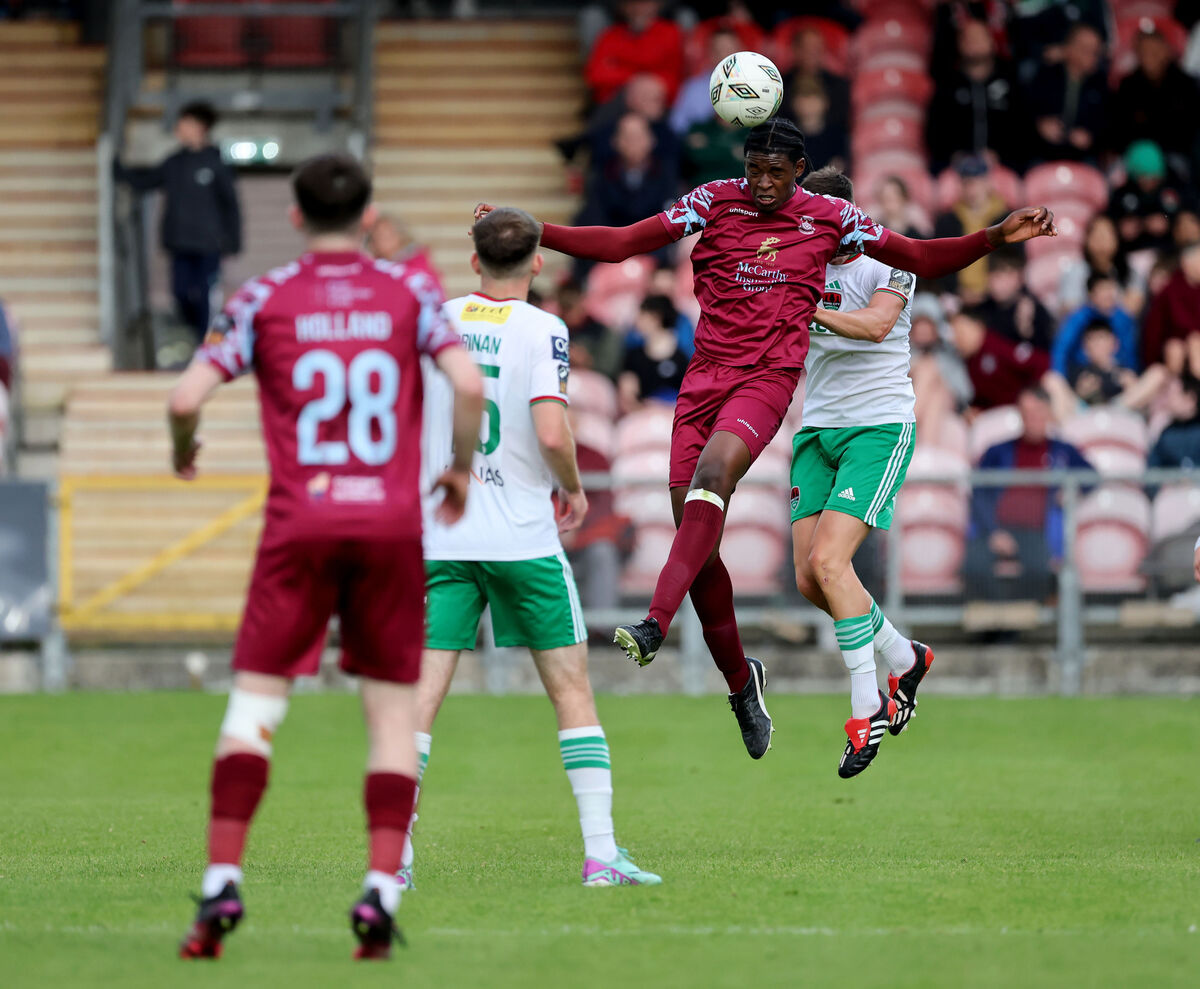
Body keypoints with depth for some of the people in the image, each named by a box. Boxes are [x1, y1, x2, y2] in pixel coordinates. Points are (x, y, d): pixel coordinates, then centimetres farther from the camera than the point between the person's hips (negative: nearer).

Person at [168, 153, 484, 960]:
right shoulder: (409, 292, 6)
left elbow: (188, 397, -3)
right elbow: (469, 385, -6)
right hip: (392, 522, 1)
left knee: (256, 698, 2)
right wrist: (462, 470, 10)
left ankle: (223, 880, -9)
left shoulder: (264, 298, 4)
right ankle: (382, 890, -5)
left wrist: (183, 453, 18)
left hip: (299, 525, -1)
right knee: (394, 707, 6)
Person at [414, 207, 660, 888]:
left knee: (423, 694, 0)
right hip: (523, 537, -3)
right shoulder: (540, 329, -7)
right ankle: (601, 852, 1)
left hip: (442, 539, 3)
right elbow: (552, 432, -18)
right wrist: (574, 489, 0)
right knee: (572, 688, 6)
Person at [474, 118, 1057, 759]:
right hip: (706, 374, 3)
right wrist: (529, 233, -4)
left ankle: (654, 626, -42)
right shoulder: (717, 201, 5)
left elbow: (919, 260, 14)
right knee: (695, 533, -1)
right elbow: (620, 244, 4)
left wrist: (996, 237, 2)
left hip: (769, 379, -3)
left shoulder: (829, 218, 5)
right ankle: (739, 679, 17)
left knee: (712, 473, -32)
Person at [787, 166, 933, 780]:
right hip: (818, 428, 6)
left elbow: (876, 323, -23)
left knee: (828, 560, -19)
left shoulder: (888, 265, -6)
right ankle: (903, 658, 23)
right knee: (809, 579, -1)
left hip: (880, 426, -6)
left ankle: (866, 709, -10)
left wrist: (808, 309, -33)